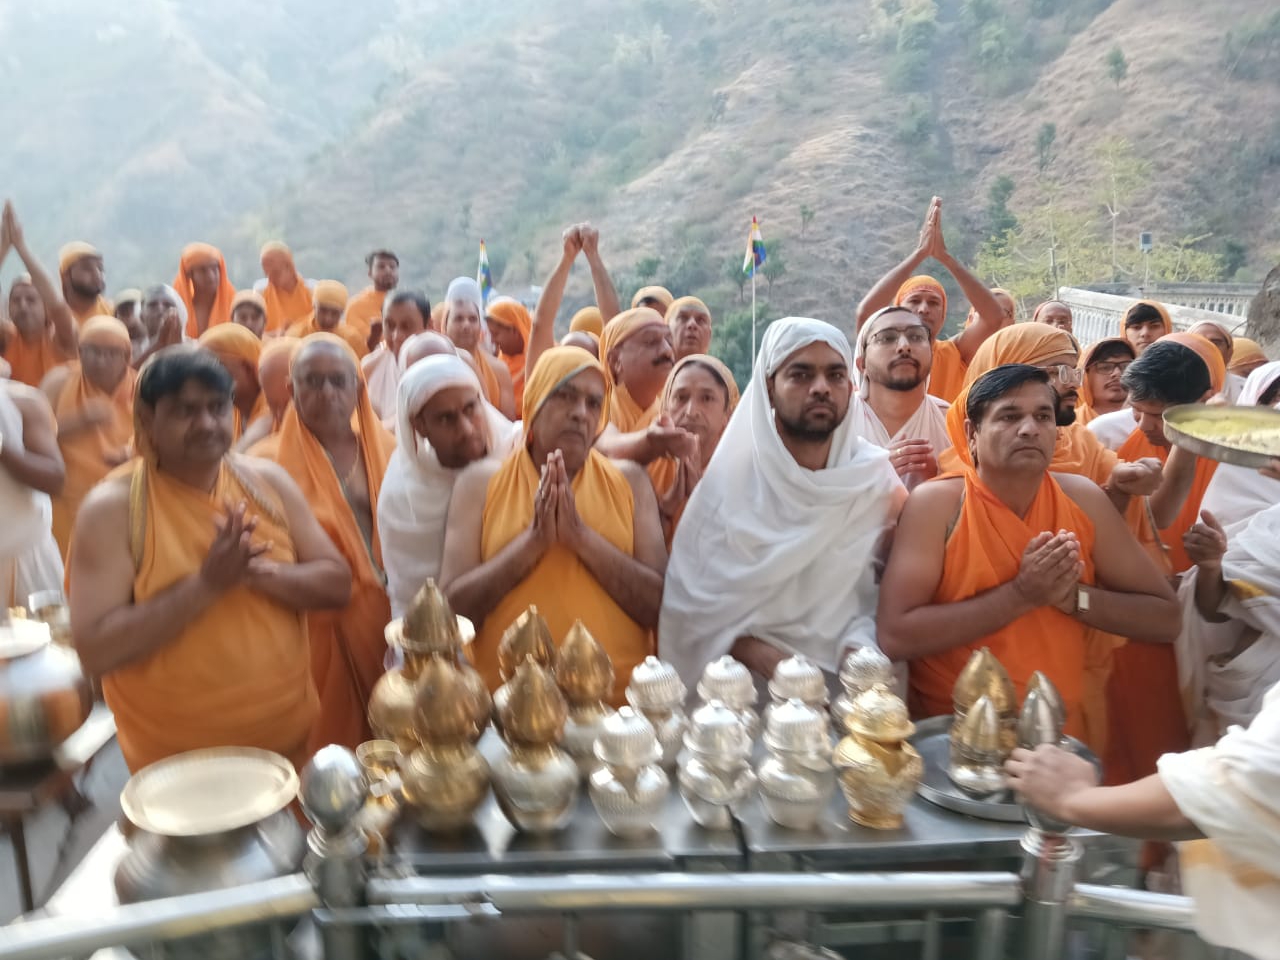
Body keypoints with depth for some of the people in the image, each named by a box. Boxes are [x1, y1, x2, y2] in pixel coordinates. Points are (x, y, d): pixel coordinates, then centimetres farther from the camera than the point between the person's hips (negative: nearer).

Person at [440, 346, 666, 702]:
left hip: (618, 701, 1)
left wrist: (581, 536, -13)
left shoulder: (629, 481, 4)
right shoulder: (481, 481, 2)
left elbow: (661, 605, -4)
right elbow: (451, 607, -4)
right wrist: (533, 540, -14)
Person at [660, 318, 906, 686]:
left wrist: (862, 646, -13)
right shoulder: (729, 477, -1)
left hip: (846, 681, 2)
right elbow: (688, 600, -2)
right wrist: (748, 650, -14)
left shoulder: (877, 475, 3)